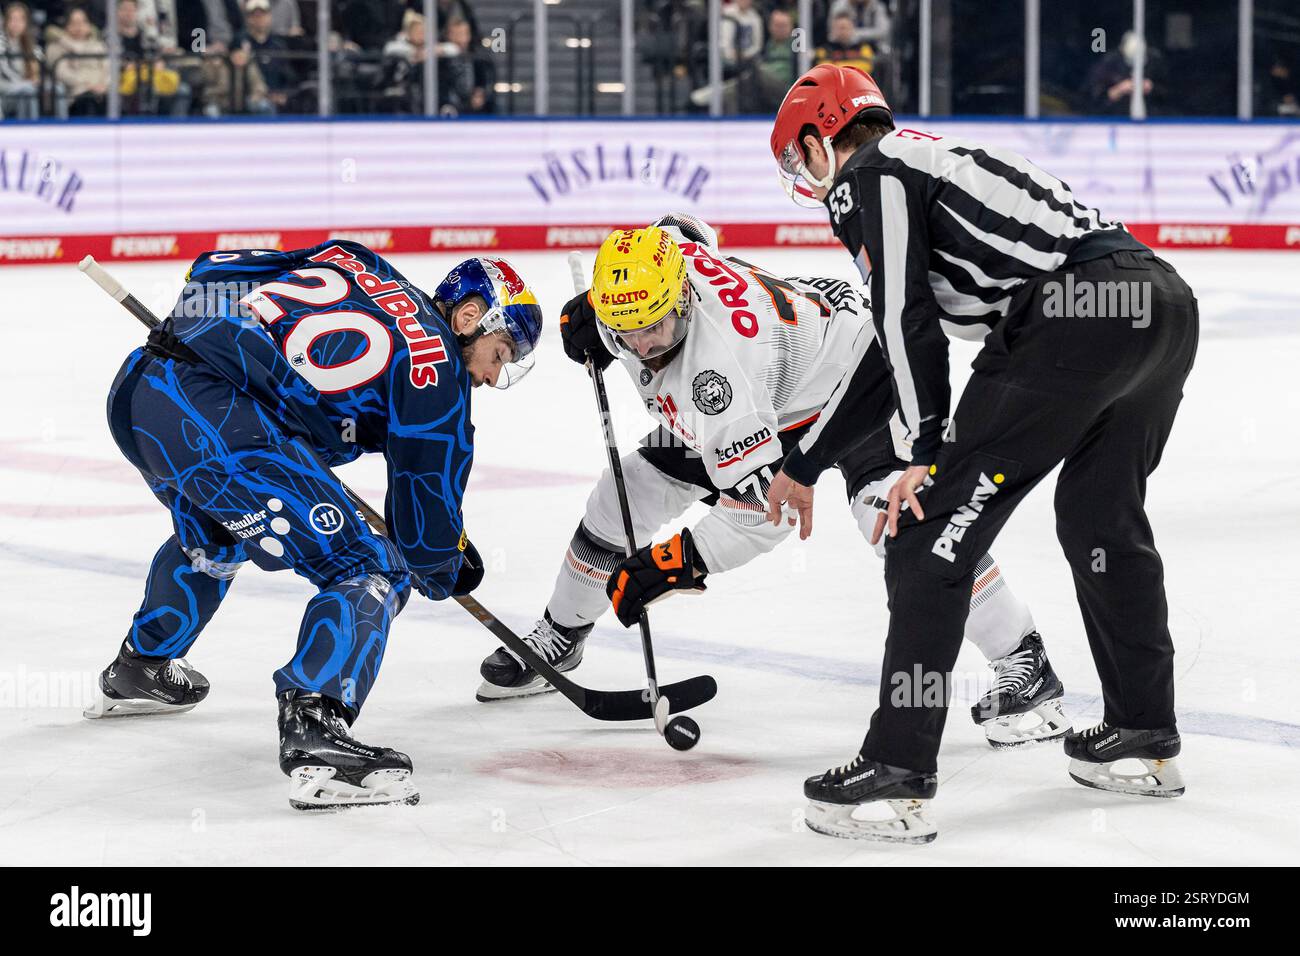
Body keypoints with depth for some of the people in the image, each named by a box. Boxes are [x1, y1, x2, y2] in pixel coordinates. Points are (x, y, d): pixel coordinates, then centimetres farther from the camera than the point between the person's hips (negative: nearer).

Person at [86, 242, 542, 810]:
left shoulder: (351, 260, 23)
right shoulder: (437, 366, 4)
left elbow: (210, 273, 25)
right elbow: (424, 501, 9)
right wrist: (445, 570, 28)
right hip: (215, 422, -9)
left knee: (212, 537, 39)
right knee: (370, 571, -3)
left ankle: (137, 671, 56)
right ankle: (313, 731, -21)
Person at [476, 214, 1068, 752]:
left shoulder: (715, 361, -43)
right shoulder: (663, 249, -22)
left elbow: (762, 503, -41)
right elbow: (686, 229, 7)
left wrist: (673, 565, -39)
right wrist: (589, 310, 1)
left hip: (853, 372, -9)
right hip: (760, 400, 9)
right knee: (623, 497, 3)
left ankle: (1026, 669, -26)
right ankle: (555, 641, 25)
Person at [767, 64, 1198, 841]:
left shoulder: (864, 175, 8)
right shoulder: (931, 160, 34)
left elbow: (905, 320, -7)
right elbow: (891, 354, 40)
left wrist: (932, 450, -3)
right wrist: (805, 467, 45)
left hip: (1074, 311, -9)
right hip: (1166, 301, 9)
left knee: (935, 533, -3)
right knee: (1104, 518, 28)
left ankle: (897, 776, -4)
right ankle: (1147, 741, 37)